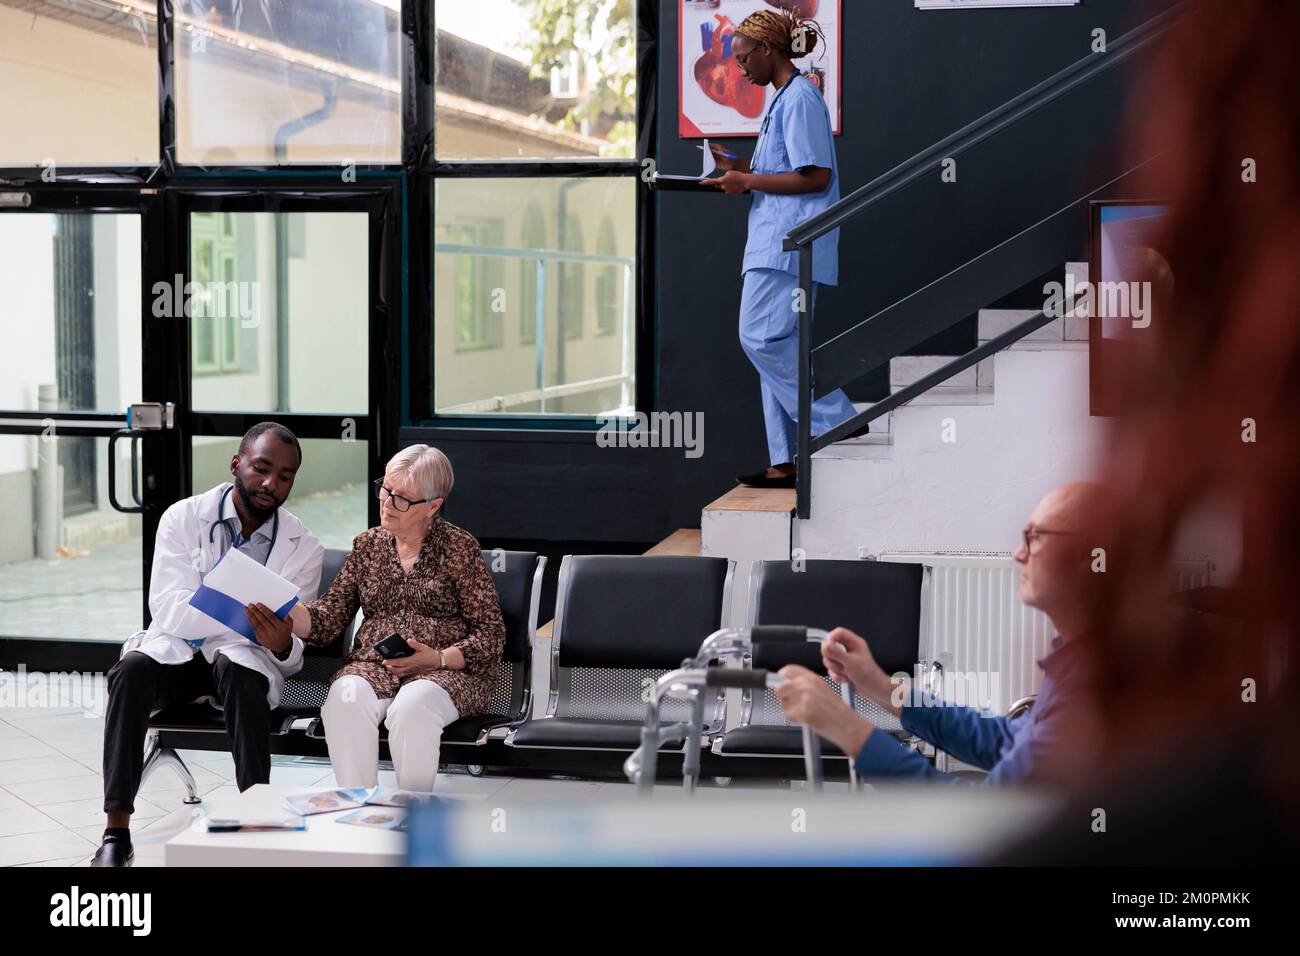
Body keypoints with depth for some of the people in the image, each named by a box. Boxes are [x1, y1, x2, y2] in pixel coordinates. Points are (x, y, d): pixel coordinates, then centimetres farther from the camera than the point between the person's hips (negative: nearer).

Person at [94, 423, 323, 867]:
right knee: (131, 670, -33)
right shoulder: (183, 518, -4)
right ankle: (116, 835, -32)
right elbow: (170, 611, -15)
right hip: (175, 649, 0)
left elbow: (291, 659, -4)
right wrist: (247, 618, -27)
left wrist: (282, 644, -30)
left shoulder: (304, 548, -2)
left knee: (240, 672, -36)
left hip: (243, 656, 0)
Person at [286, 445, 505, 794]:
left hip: (448, 671, -3)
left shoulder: (459, 547, 3)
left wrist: (438, 658, -15)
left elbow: (491, 633, 1)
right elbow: (329, 616, 8)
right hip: (372, 665, 3)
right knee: (346, 697, -32)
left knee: (412, 704, -37)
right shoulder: (367, 544, 15)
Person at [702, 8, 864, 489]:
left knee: (761, 335, -14)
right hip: (775, 240, 10)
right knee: (777, 342, 7)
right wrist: (743, 170, 14)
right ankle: (785, 462, 7)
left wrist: (748, 182, -12)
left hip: (790, 242, -10)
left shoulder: (800, 98, -10)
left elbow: (816, 177, -17)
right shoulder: (784, 98, 21)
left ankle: (837, 420, -8)